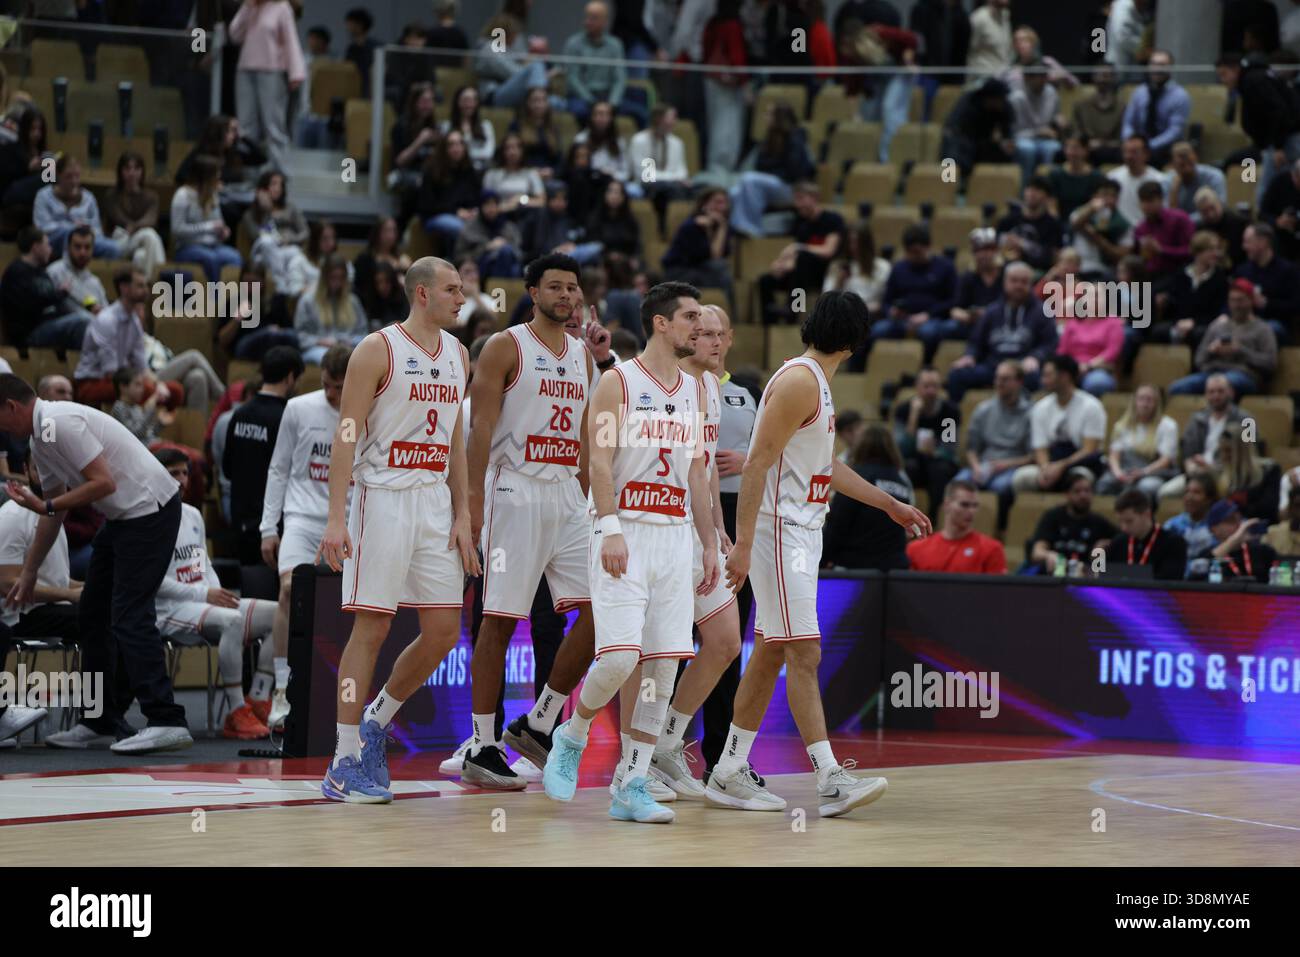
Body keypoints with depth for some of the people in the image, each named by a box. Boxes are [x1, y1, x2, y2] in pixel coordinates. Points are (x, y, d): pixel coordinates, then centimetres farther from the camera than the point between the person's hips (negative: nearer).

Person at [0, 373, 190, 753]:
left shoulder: (60, 423, -18)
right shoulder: (41, 438, 14)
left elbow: (104, 482, -22)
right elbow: (55, 511, 23)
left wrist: (45, 506, -15)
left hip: (150, 508, -11)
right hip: (125, 517, 11)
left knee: (130, 616, -15)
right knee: (94, 613, 12)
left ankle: (166, 722, -18)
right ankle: (102, 722, 17)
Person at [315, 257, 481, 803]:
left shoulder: (457, 355, 13)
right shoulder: (378, 350, -8)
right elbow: (346, 436, -10)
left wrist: (462, 515, 10)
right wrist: (336, 518, -17)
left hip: (435, 502, 7)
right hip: (384, 498, -6)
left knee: (444, 632, 2)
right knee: (372, 628, -6)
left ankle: (375, 722, 23)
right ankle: (344, 765, 0)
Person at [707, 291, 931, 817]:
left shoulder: (816, 382, 16)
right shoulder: (798, 381, -15)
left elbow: (827, 465, 27)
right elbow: (758, 464, -20)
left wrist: (891, 505, 30)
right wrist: (743, 545, -24)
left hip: (802, 531, 10)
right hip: (779, 531, -10)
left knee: (771, 655, 11)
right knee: (804, 654, -12)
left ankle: (729, 774, 16)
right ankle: (831, 782, -16)